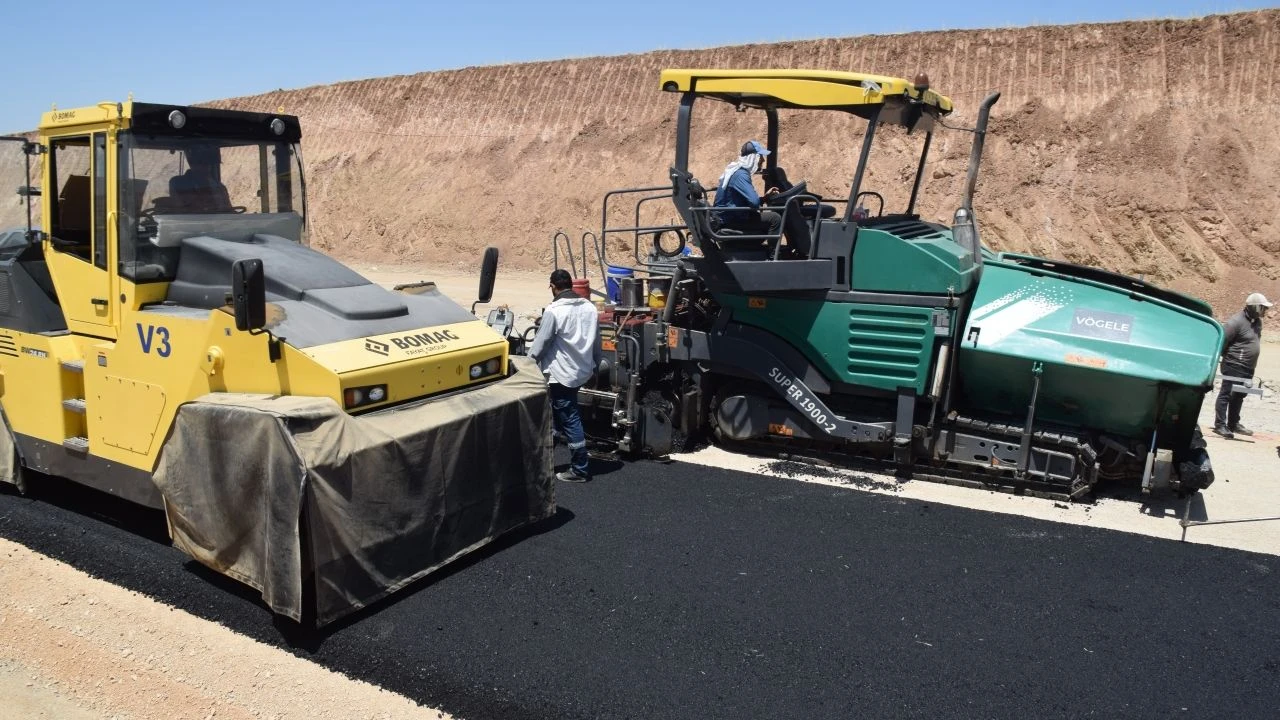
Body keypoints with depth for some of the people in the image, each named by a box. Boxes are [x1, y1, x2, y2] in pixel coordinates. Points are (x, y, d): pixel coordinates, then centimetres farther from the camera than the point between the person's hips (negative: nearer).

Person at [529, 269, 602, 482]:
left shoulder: (553, 311, -17)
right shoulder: (590, 308, 5)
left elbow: (540, 344, -13)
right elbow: (596, 343, 13)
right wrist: (596, 365, 25)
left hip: (562, 374, -7)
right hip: (583, 371, 8)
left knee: (570, 420, -1)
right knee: (567, 414, 23)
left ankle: (580, 469, 5)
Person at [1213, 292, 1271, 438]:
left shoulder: (1257, 322, 11)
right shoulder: (1236, 322, -18)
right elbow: (1222, 341, -19)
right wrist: (1228, 356, -7)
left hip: (1248, 368, 9)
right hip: (1234, 366, -9)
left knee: (1238, 396, 16)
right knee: (1226, 395, -5)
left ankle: (1234, 424, 26)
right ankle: (1220, 425, -3)